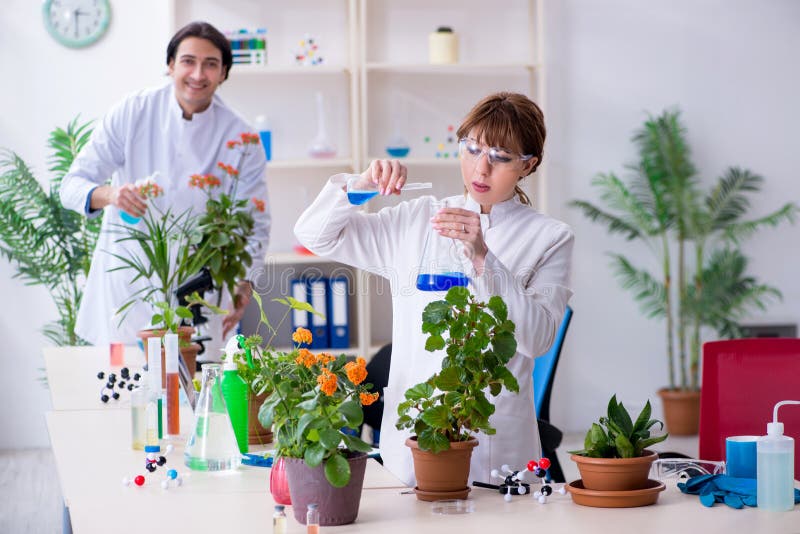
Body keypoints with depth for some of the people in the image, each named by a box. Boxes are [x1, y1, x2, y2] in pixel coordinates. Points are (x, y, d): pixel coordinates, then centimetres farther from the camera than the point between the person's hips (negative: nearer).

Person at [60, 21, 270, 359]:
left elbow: (254, 226, 2)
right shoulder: (133, 113, -4)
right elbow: (73, 185, -3)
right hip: (125, 279, 0)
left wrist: (244, 284, -15)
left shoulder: (239, 139, -3)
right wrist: (110, 195, -26)